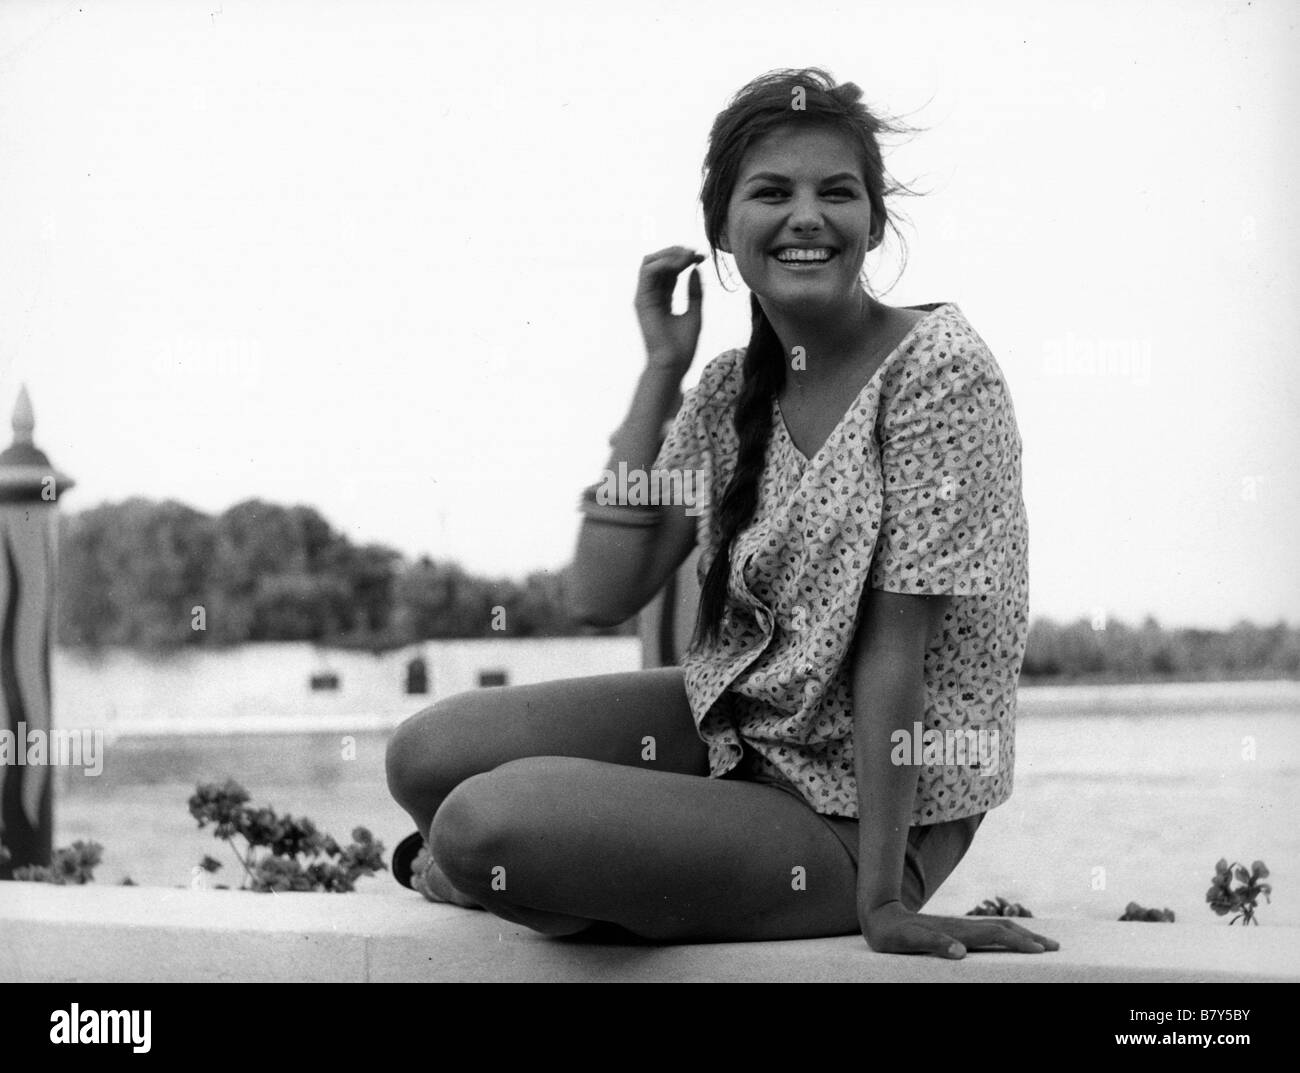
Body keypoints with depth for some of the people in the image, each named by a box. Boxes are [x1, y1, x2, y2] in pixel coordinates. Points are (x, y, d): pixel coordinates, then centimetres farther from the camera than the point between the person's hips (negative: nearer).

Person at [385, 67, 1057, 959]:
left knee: (484, 826, -22)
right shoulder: (732, 392, 4)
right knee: (427, 754, -8)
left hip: (853, 811, -7)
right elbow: (603, 598, -6)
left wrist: (882, 897, -20)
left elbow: (895, 644, -21)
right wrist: (662, 370, -7)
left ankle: (455, 873, 14)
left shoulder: (937, 370, -17)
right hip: (732, 717, 7)